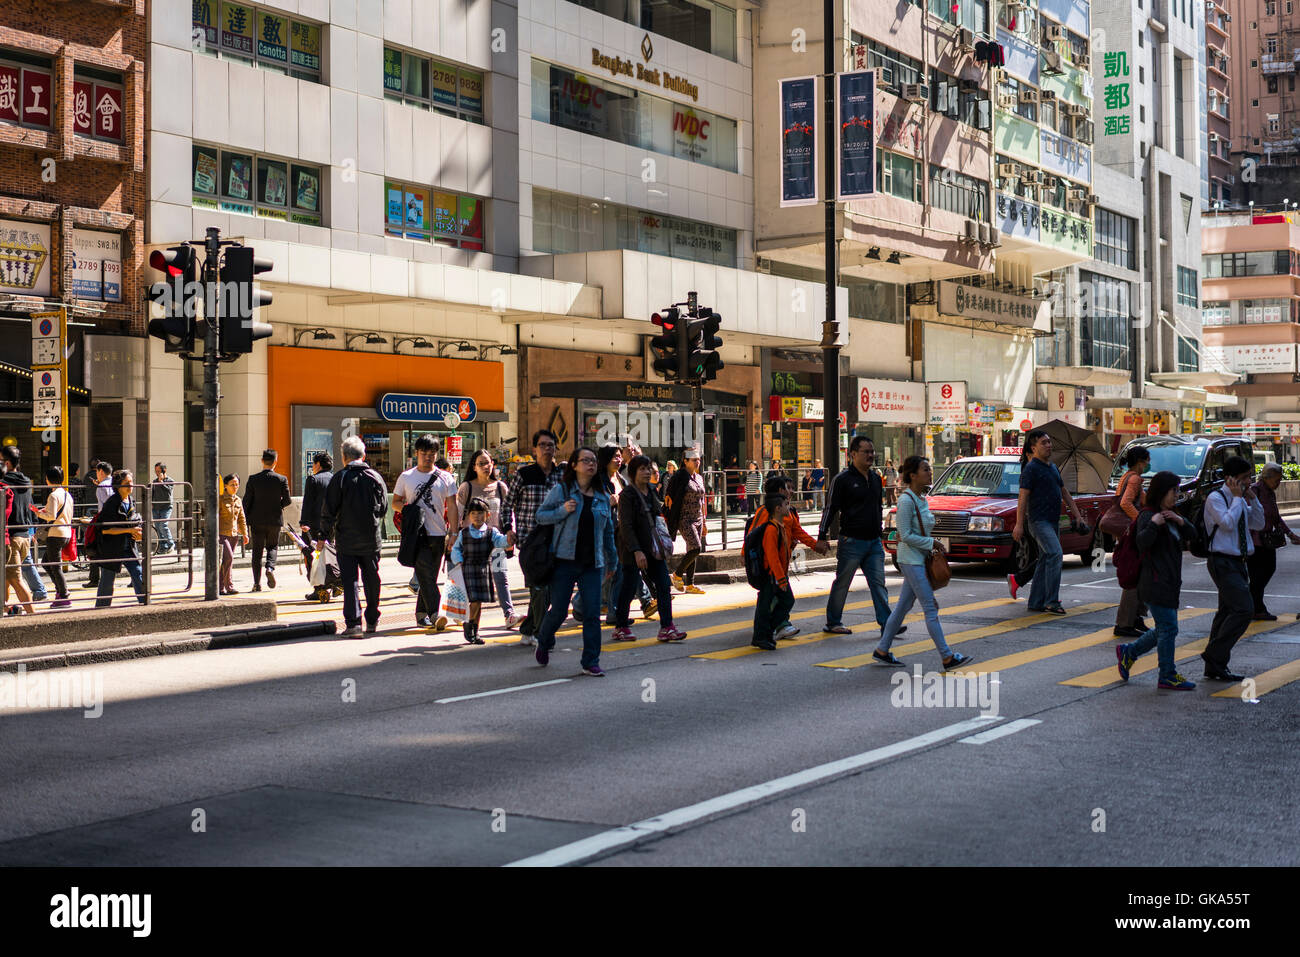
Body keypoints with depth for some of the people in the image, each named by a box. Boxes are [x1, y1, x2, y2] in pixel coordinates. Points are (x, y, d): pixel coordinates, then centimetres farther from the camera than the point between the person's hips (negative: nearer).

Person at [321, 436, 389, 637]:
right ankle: (372, 621, 24)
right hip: (371, 539, 3)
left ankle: (353, 622, -11)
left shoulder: (340, 478, -8)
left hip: (346, 539, -3)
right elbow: (384, 507, 8)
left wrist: (324, 534, 2)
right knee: (371, 579, 14)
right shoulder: (376, 477, 1)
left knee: (349, 581, -1)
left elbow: (329, 510, -8)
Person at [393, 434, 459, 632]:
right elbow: (395, 503, 12)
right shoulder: (406, 477, 7)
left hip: (438, 534, 2)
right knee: (425, 573, -15)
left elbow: (452, 507, 6)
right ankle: (434, 613, -23)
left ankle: (421, 613, 19)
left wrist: (454, 533, -3)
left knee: (430, 576, 7)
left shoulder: (446, 478, 7)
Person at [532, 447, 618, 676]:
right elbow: (540, 515, 1)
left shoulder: (602, 497, 10)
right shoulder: (561, 490, -2)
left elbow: (608, 531, 18)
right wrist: (563, 511, -16)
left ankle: (591, 663, 4)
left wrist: (611, 561, 21)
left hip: (592, 564, 3)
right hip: (565, 561, -3)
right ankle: (544, 643, 32)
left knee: (593, 614, -3)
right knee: (558, 611, 2)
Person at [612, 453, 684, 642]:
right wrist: (636, 551, -24)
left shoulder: (651, 492, 12)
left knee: (664, 587, 1)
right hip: (634, 551, -7)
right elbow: (626, 526, -17)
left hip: (653, 549, 7)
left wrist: (662, 546, 15)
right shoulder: (627, 494, -11)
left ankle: (666, 627, 2)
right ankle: (620, 628, 13)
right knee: (629, 589, 0)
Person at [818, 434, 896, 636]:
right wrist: (822, 536, -12)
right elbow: (830, 508, -8)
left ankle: (886, 623, -1)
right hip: (852, 541, -6)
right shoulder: (842, 479, -8)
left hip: (874, 542, 6)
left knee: (878, 583, 1)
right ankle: (833, 622, 14)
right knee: (842, 583, 4)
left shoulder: (875, 478, 13)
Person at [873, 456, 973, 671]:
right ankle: (947, 657, -4)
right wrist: (931, 543, -13)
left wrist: (932, 548, 7)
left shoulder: (921, 500, 11)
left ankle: (882, 650, 21)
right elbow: (906, 536, -18)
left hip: (921, 559, 9)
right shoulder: (906, 500, -16)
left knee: (903, 606, 13)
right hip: (911, 560, -9)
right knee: (930, 607, -6)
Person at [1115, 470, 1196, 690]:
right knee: (1168, 628, -6)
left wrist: (1181, 522, -2)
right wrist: (1153, 524, -34)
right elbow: (1141, 542, -25)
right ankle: (1168, 676, 2)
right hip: (1156, 583, -10)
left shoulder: (1170, 515, 17)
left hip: (1170, 582, 10)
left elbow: (1190, 538, 15)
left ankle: (1128, 652, 25)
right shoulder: (1148, 515, -12)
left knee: (1165, 629, 13)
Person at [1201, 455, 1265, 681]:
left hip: (1237, 562, 9)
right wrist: (1238, 497, -14)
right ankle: (1215, 655, -11)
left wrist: (1253, 499, 5)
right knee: (1244, 609, -18)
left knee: (1227, 612, 9)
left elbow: (1259, 524, 17)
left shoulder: (1240, 500, 14)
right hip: (1223, 562, -9)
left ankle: (1214, 668, 12)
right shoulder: (1215, 498, -10)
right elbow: (1228, 523, -23)